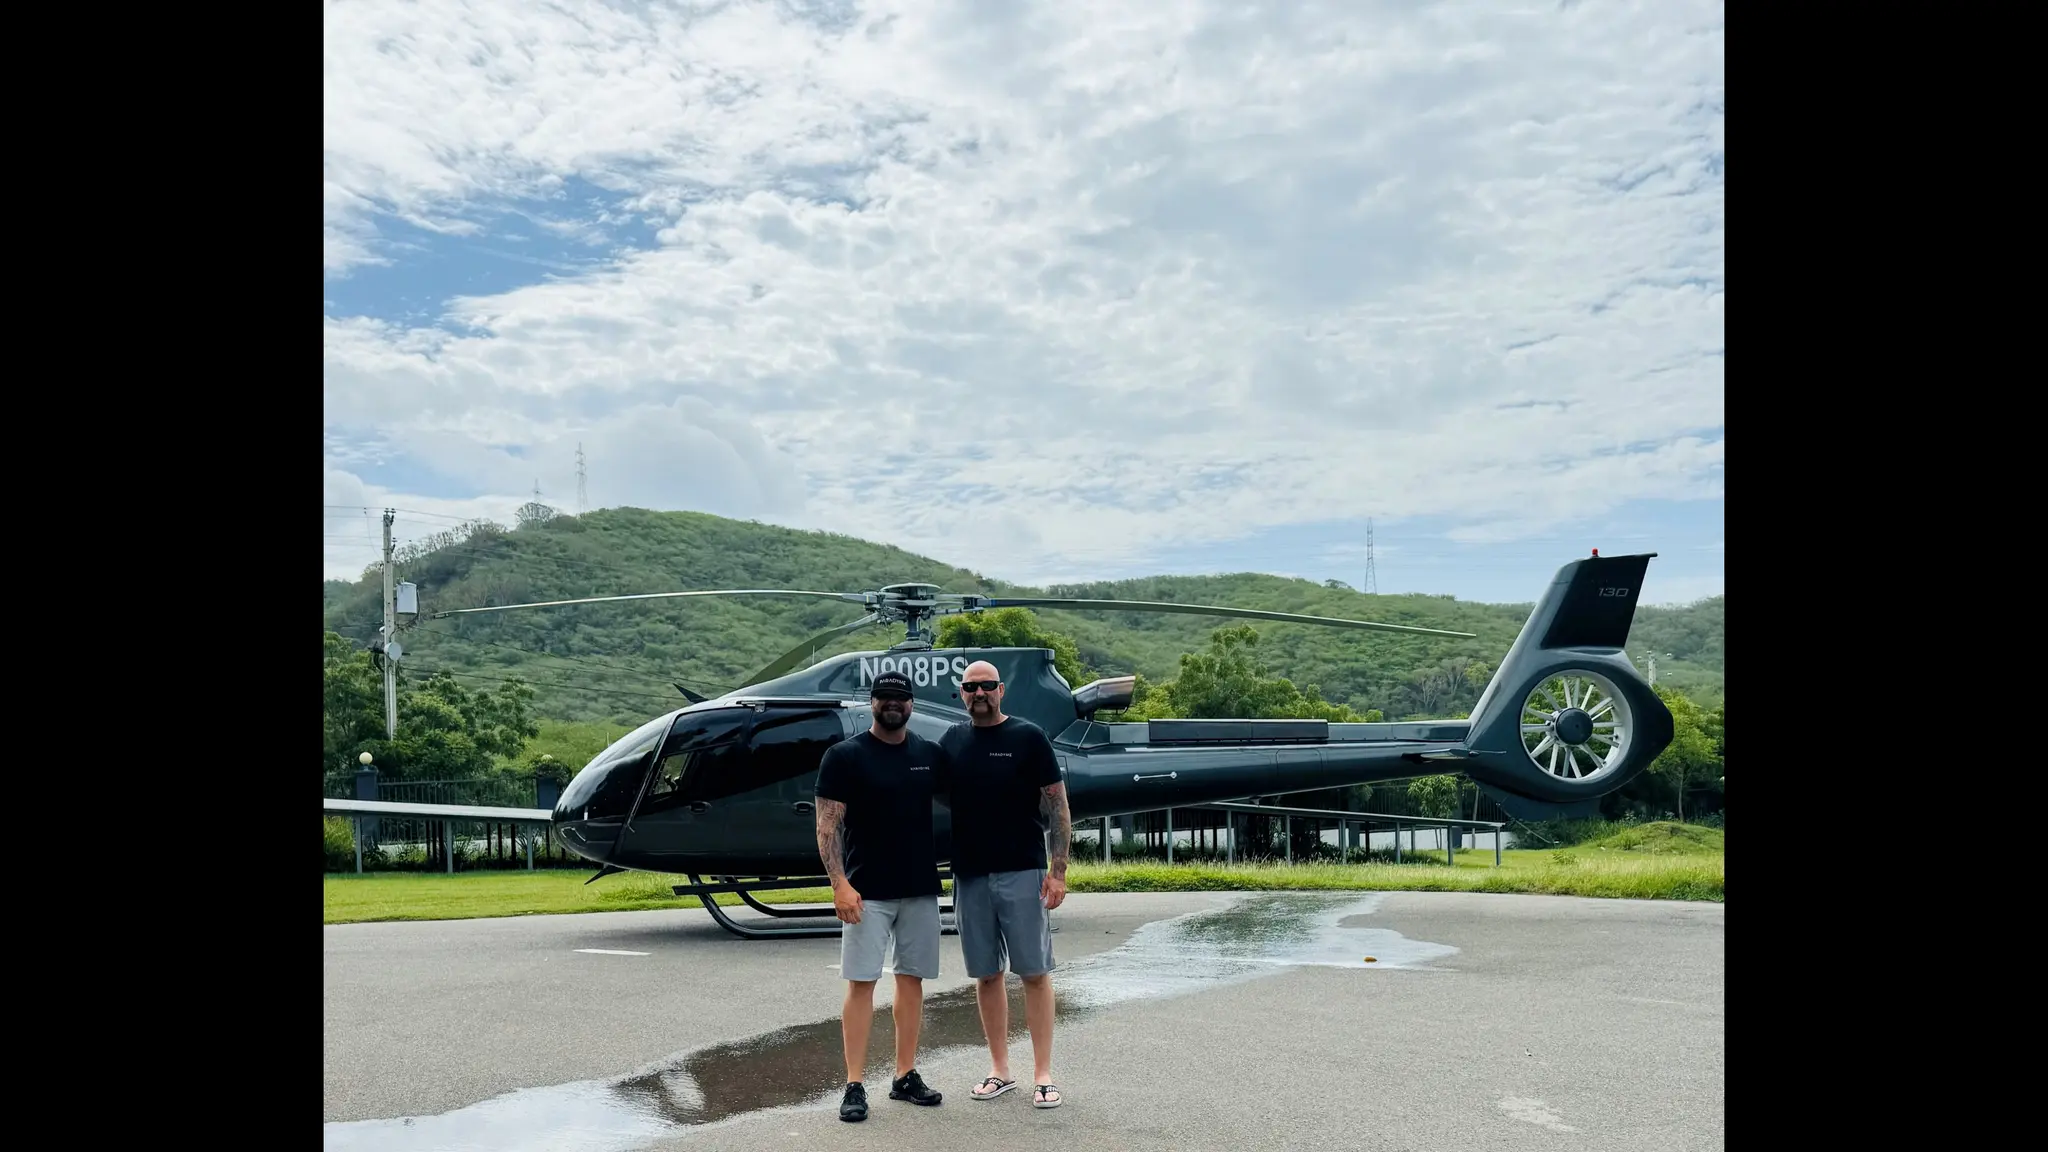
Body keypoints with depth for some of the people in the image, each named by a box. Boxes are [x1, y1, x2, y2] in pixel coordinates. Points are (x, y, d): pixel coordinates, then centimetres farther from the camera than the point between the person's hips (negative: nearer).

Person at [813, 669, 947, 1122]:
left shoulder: (930, 755, 8)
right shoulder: (845, 755, -4)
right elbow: (827, 825, -8)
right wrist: (839, 882, -16)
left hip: (921, 887, 4)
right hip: (866, 891, -4)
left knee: (912, 979, 9)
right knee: (861, 982, -3)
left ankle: (905, 1076, 19)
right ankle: (854, 1085, 2)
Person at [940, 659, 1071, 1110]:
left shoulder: (1028, 737, -3)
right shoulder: (951, 741, 9)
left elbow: (1057, 807, -4)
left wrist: (1058, 870, -11)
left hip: (1022, 873, -4)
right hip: (970, 876, 4)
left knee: (1034, 972, -1)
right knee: (986, 974, 10)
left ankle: (1043, 1074, 5)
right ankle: (999, 1070, 20)